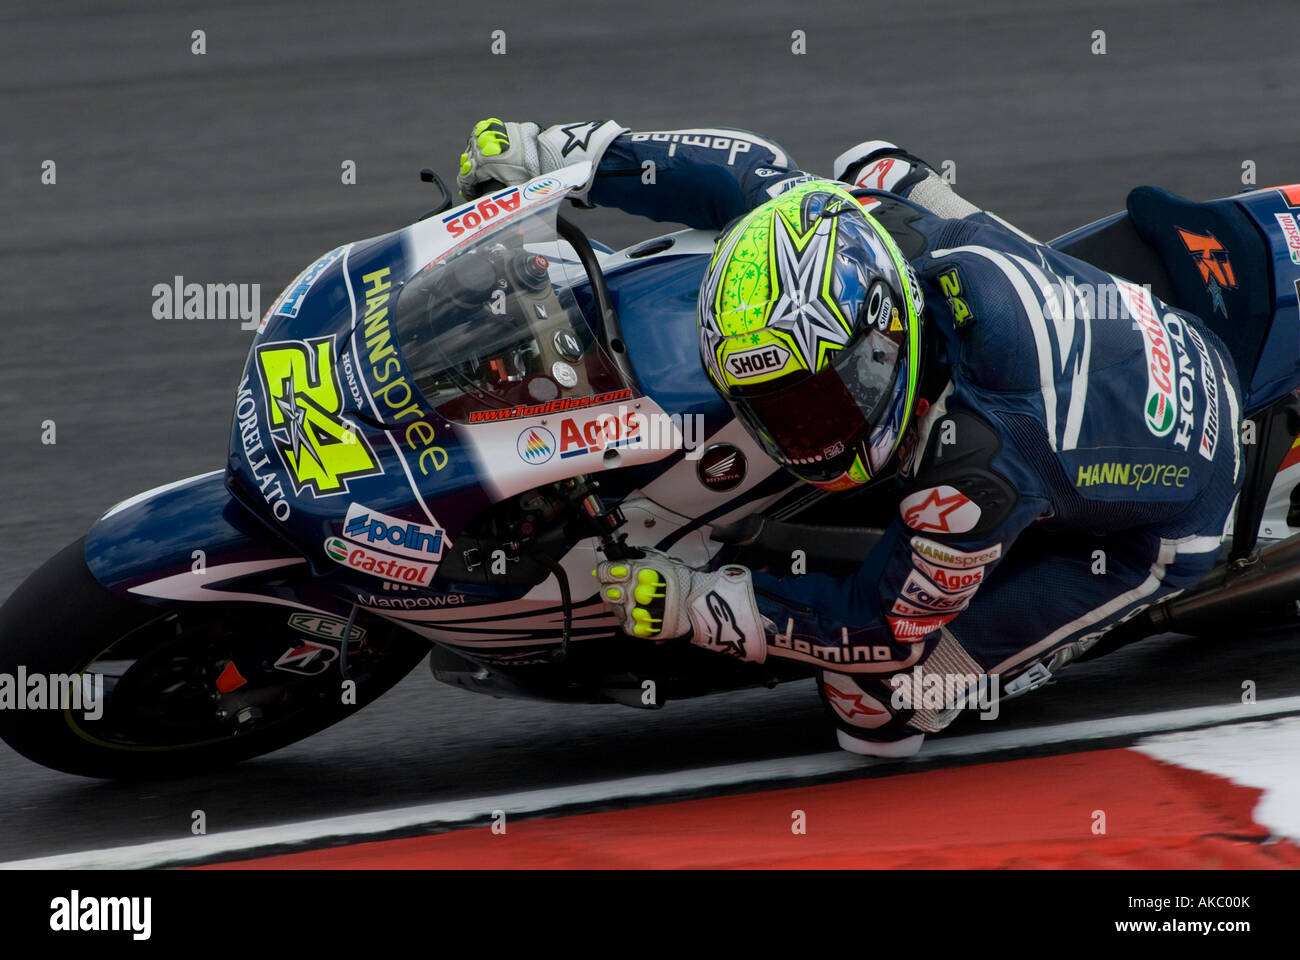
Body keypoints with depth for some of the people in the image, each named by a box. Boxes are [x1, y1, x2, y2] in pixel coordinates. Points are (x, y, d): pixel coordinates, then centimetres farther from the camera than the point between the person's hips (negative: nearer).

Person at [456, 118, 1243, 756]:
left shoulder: (976, 465, -43)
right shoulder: (888, 219, -25)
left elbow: (887, 628, -28)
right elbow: (755, 169, -6)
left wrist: (697, 604, -27)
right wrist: (556, 154, -10)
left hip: (1159, 522, -7)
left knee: (877, 695, -12)